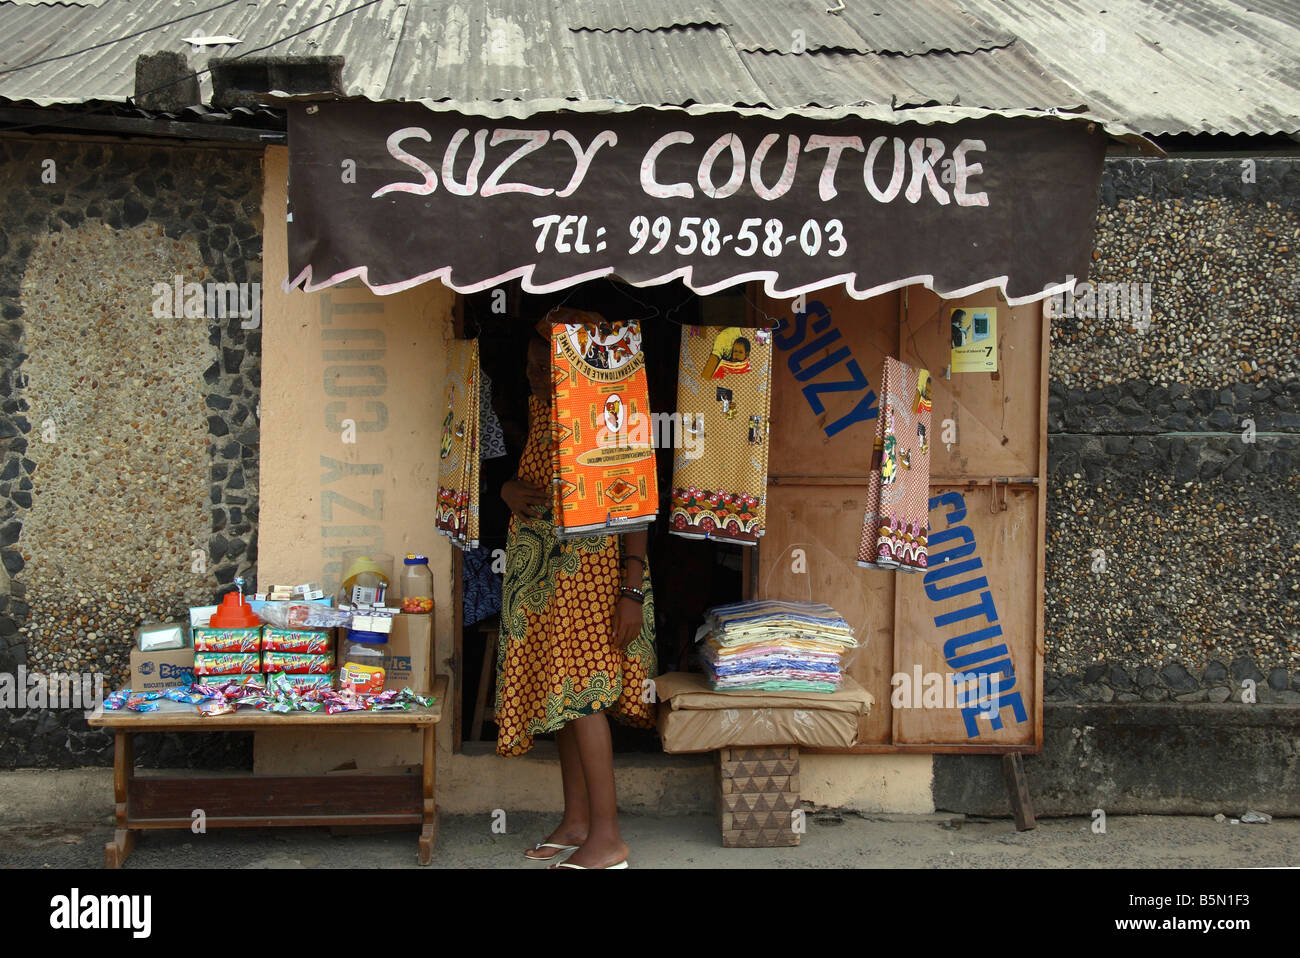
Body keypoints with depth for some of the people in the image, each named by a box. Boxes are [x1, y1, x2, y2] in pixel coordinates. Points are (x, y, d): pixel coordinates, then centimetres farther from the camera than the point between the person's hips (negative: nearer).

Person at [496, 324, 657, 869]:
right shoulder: (538, 409, 13)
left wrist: (632, 589, -20)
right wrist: (510, 488, -1)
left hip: (589, 564, -8)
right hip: (541, 568, 8)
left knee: (579, 688, -13)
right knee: (559, 689, 10)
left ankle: (607, 838, -10)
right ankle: (576, 822, 18)